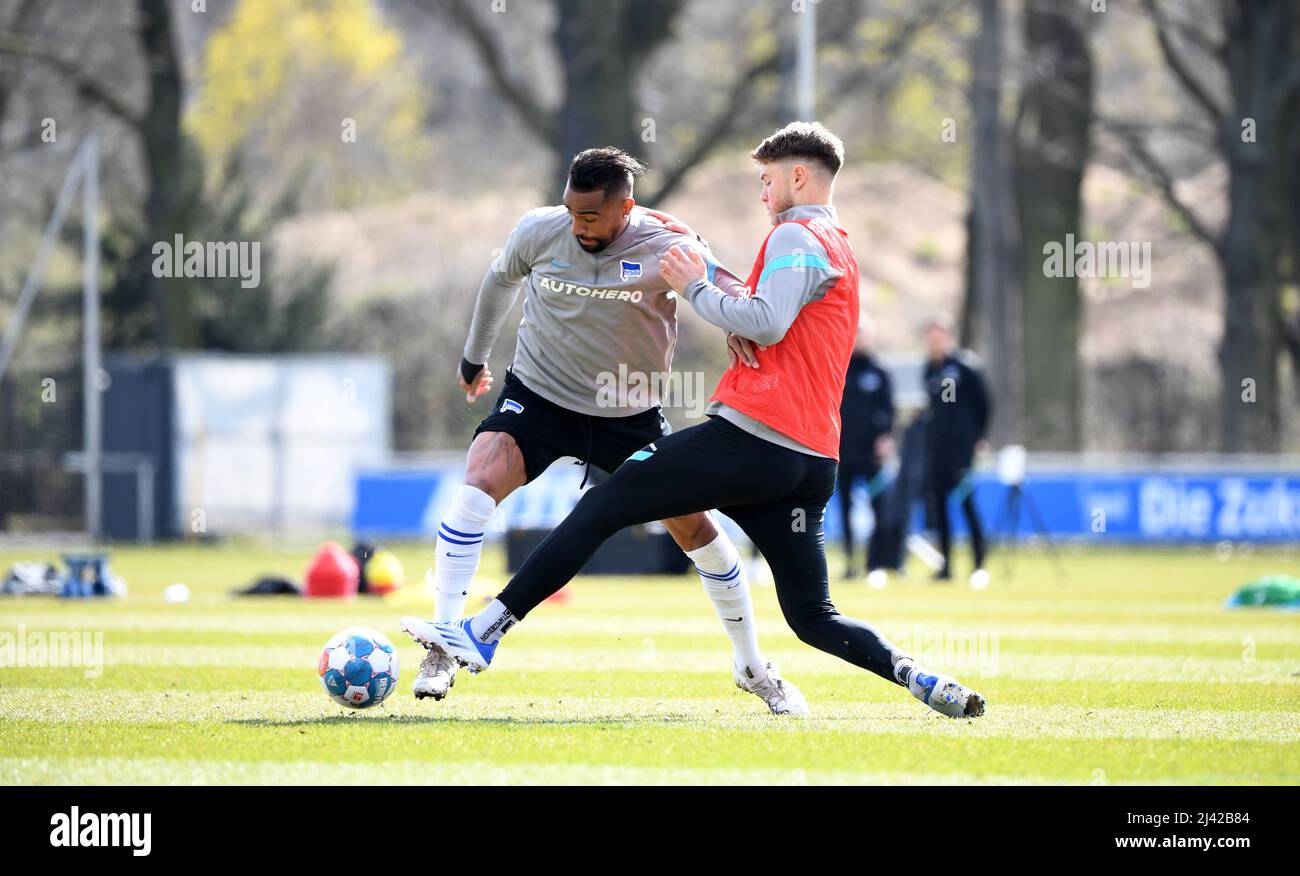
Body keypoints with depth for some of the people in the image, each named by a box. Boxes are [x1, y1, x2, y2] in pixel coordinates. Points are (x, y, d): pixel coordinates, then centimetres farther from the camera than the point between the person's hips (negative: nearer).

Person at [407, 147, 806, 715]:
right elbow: (501, 281, 11)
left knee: (697, 529, 1)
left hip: (629, 415, 0)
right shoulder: (538, 231, -10)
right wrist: (474, 357, 24)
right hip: (537, 397, 0)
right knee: (477, 487, -26)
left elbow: (729, 291, -22)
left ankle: (752, 667, 23)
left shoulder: (667, 246, -17)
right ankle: (441, 652, -22)